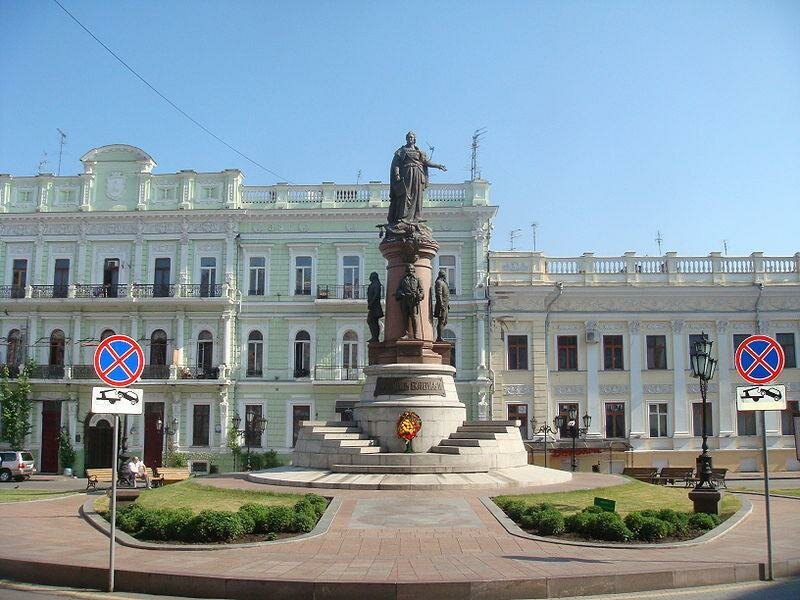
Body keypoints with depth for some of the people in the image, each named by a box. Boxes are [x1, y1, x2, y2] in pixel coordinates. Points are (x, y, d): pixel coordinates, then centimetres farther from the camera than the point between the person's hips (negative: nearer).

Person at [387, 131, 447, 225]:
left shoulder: (419, 152, 21)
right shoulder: (401, 150, 11)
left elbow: (426, 162, 13)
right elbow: (396, 163, 1)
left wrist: (438, 166, 1)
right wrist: (397, 174, -15)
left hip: (418, 175, 4)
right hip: (406, 175, -4)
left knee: (416, 197, -2)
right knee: (405, 196, -12)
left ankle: (414, 218, -3)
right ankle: (402, 217, -16)